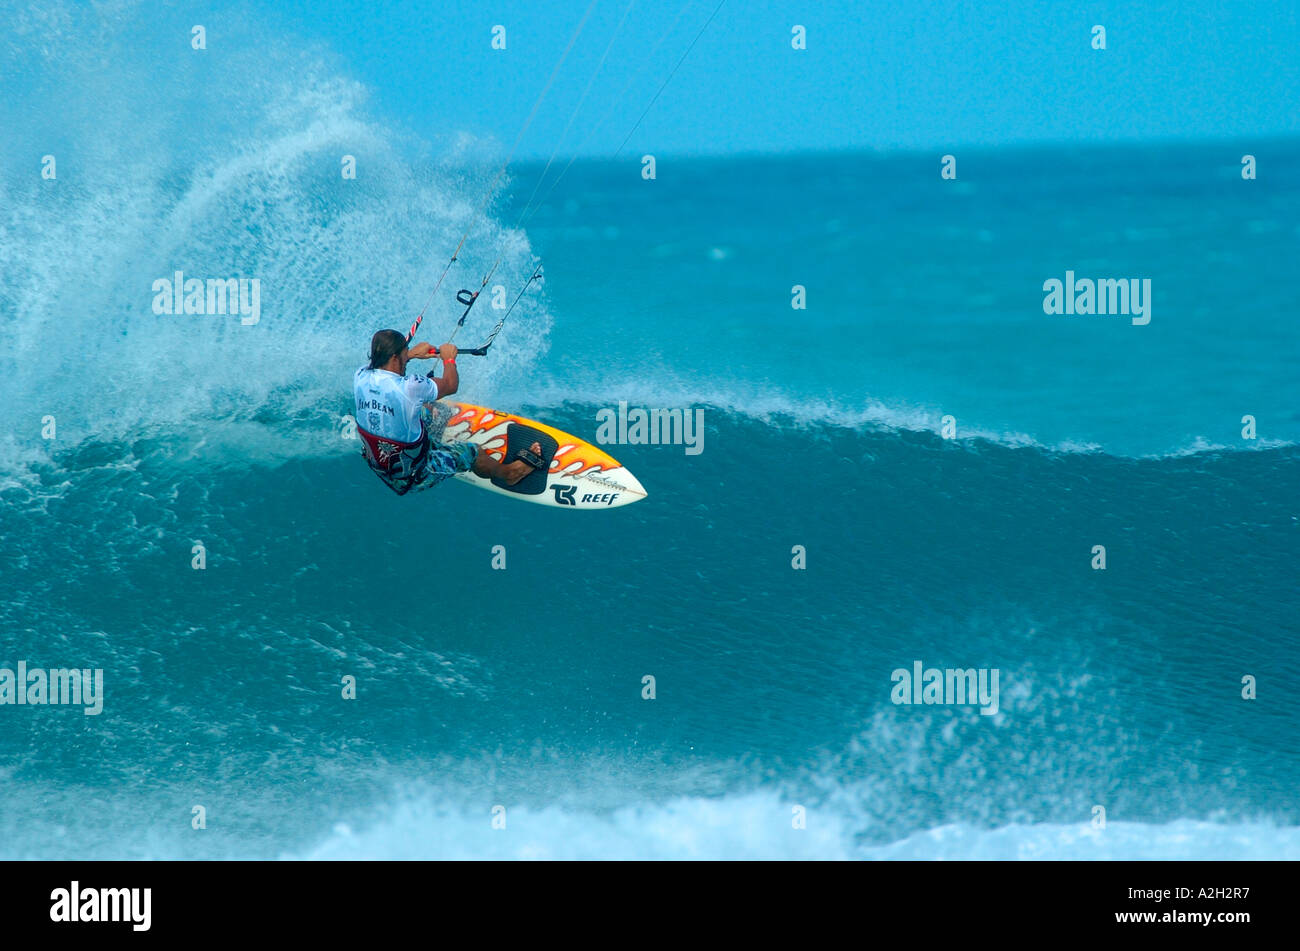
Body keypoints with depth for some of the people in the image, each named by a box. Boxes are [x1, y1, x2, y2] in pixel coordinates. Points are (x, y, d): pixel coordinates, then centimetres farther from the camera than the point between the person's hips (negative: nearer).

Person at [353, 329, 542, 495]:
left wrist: (412, 354, 20)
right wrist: (449, 359, 8)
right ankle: (508, 472, 44)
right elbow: (450, 385, -11)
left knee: (426, 411, 25)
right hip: (411, 477, -7)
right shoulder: (409, 388, -32)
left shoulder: (360, 377, -15)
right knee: (469, 452, 17)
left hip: (376, 465, 7)